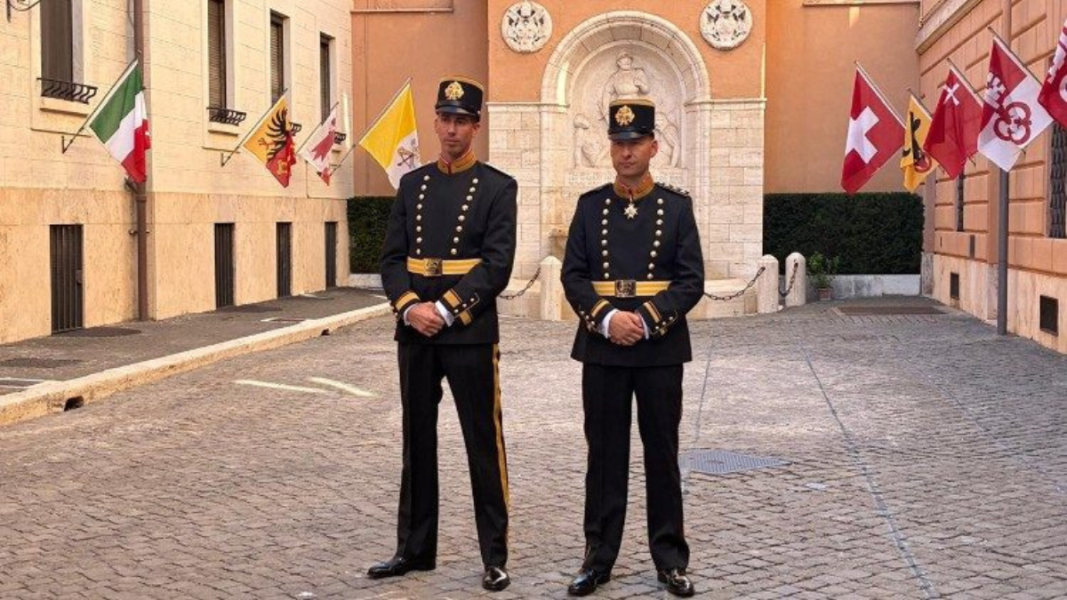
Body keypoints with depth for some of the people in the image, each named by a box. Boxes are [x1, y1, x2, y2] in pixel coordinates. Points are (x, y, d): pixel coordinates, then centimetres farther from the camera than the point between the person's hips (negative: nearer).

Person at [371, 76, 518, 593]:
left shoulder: (497, 187, -2)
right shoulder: (412, 184, 11)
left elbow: (497, 266, -10)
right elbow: (392, 258, 6)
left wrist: (444, 311, -17)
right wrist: (410, 308, -11)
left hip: (470, 334, -4)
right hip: (415, 333, 5)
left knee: (483, 443, 1)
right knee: (418, 442, 12)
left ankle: (495, 556, 10)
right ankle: (415, 548, 23)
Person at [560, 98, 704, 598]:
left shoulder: (677, 206, 2)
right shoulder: (590, 205, 6)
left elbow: (691, 280, -3)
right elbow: (573, 275, 1)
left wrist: (647, 319, -16)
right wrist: (606, 318, -14)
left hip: (660, 348, -1)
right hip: (602, 347, 1)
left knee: (662, 454, 6)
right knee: (604, 454, 6)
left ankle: (670, 559, 16)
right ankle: (598, 557, 16)